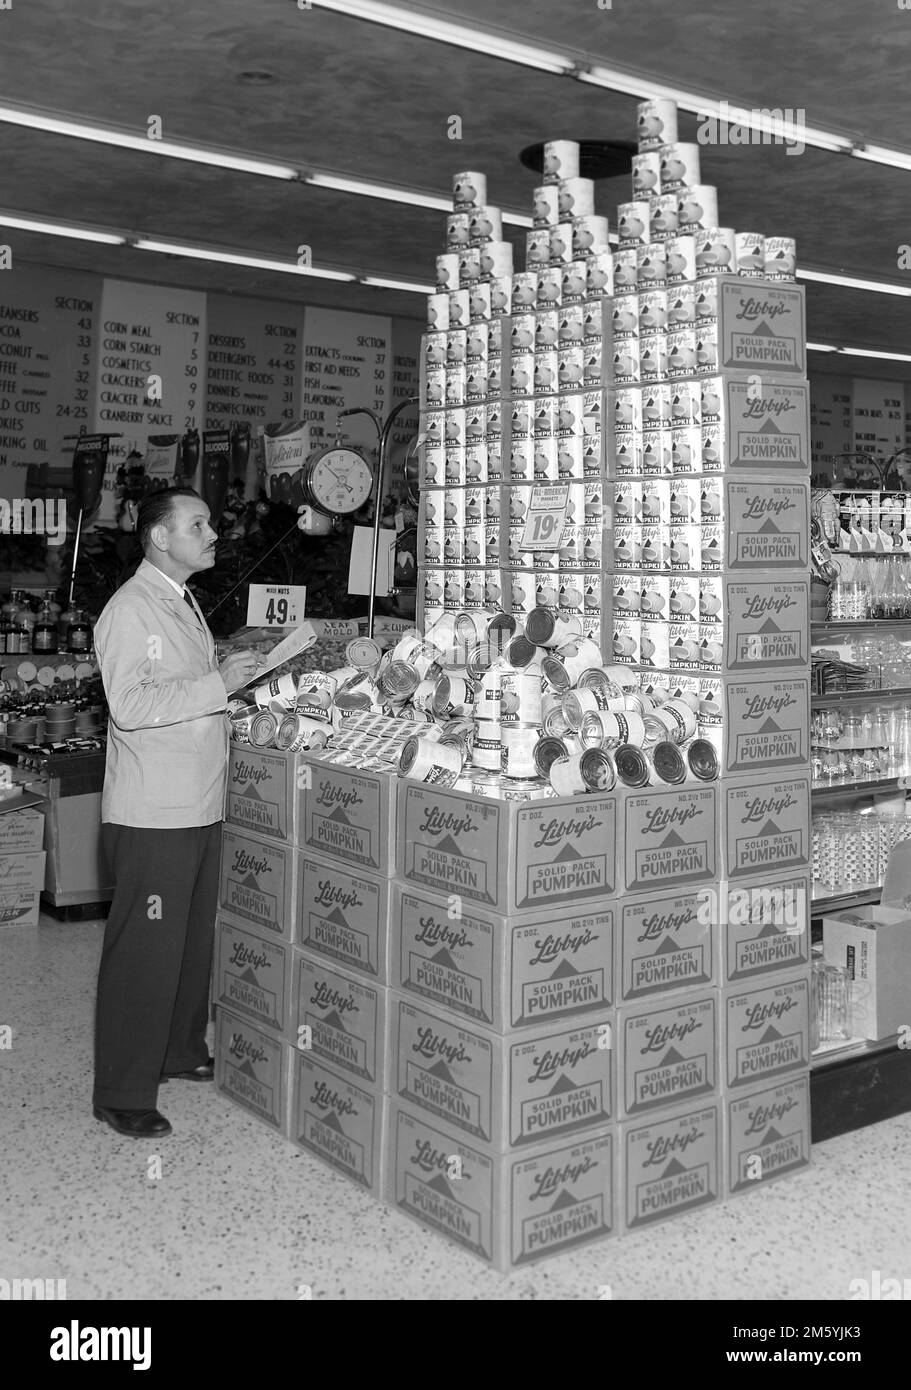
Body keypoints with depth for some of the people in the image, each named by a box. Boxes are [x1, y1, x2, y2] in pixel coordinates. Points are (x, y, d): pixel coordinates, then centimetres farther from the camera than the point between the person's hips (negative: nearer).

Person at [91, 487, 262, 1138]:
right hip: (151, 816, -9)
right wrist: (217, 682, -23)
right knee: (145, 952, -3)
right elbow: (130, 705, -23)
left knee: (196, 939, 18)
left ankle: (181, 1051, 35)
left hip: (200, 808, 9)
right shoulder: (130, 609, -13)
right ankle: (122, 1094, 8)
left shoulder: (184, 603, 17)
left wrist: (233, 673, 12)